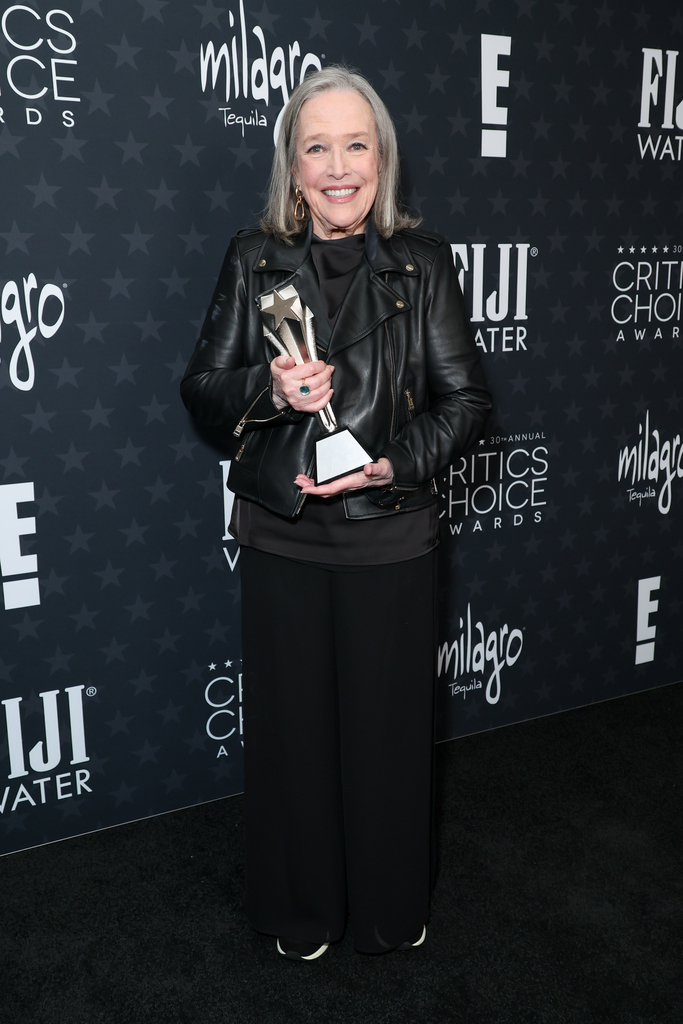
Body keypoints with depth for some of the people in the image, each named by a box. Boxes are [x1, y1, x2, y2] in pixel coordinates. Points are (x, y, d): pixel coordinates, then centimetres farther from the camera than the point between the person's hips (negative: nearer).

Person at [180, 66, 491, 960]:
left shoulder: (421, 262, -1)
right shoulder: (255, 260, 1)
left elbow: (466, 398, -1)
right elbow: (202, 390, 2)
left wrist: (395, 463, -17)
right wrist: (270, 388, -19)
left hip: (391, 541, 0)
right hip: (282, 541, 1)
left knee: (389, 726, 12)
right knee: (294, 728, 11)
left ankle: (392, 910, 37)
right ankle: (301, 911, 36)